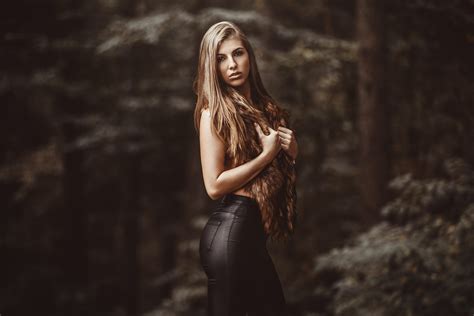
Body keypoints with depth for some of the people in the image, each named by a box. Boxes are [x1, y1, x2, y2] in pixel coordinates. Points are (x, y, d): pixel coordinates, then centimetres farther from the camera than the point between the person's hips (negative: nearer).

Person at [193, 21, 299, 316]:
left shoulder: (264, 106, 11)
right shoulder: (214, 112, -10)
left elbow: (280, 170, 21)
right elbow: (214, 185, -18)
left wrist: (290, 150, 0)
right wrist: (267, 154, -13)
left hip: (255, 231, 8)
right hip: (230, 230, -8)